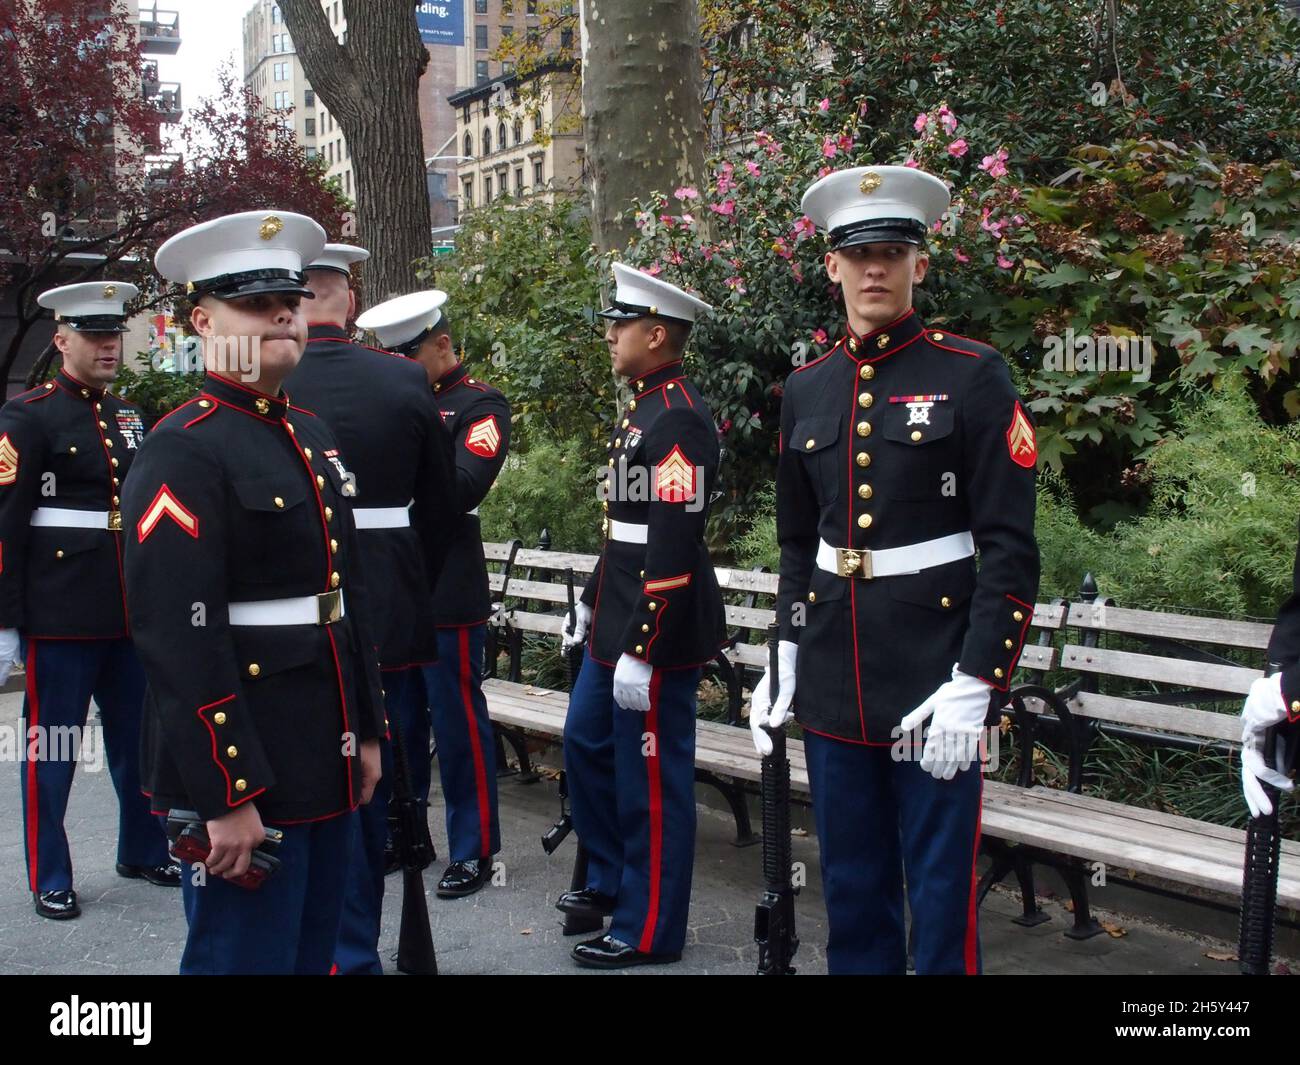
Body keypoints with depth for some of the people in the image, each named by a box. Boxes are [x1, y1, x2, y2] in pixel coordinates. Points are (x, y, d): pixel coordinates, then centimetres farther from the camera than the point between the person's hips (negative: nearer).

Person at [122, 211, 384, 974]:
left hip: (323, 766, 8)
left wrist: (367, 733, 16)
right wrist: (227, 796, -21)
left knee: (315, 951, 18)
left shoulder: (314, 437, 13)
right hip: (238, 771, -8)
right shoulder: (184, 451, -14)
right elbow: (178, 635, -20)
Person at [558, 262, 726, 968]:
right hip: (617, 620, 10)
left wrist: (641, 650, -24)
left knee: (651, 778, 2)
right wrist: (590, 602, 24)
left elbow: (675, 546, -24)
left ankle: (648, 930, 16)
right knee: (585, 745, 20)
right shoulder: (641, 407, 13)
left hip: (659, 631, -10)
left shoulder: (678, 418, -19)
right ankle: (612, 878, 37)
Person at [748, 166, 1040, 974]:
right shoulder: (806, 390, 9)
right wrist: (784, 660, 11)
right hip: (833, 685, 5)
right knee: (851, 890, 15)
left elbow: (1010, 547, -9)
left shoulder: (973, 375, -6)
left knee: (942, 896, 4)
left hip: (933, 677, -4)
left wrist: (972, 685, -16)